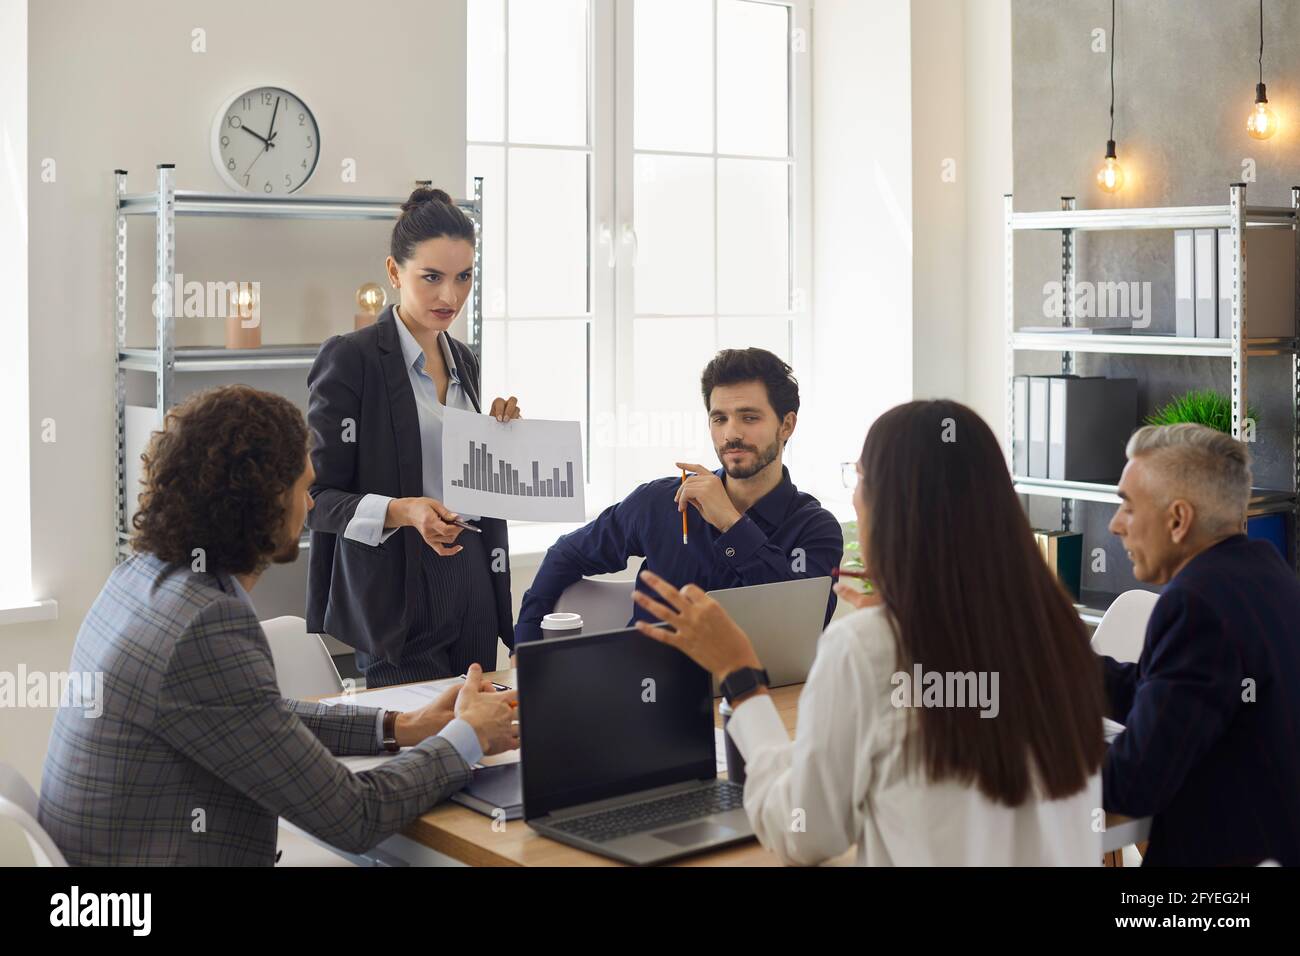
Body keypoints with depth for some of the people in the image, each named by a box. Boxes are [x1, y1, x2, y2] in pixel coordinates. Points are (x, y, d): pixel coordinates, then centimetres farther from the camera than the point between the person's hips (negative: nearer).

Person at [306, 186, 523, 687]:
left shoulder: (463, 361, 13)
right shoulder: (351, 358, -9)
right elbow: (318, 497, -10)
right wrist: (401, 511, -24)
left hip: (470, 584, 7)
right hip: (397, 594, -6)